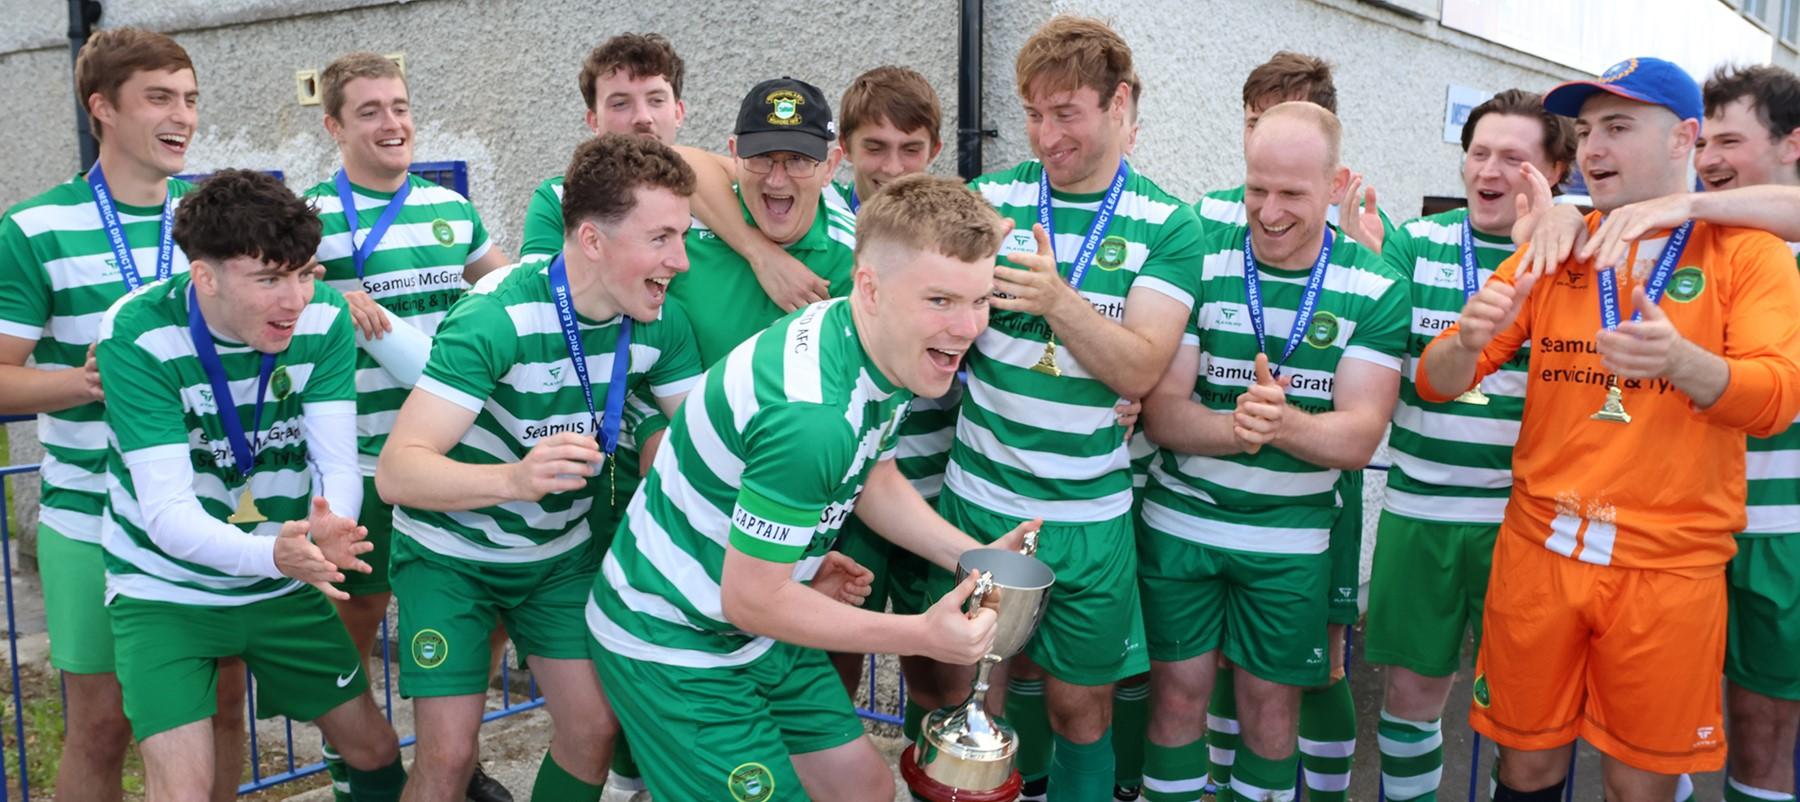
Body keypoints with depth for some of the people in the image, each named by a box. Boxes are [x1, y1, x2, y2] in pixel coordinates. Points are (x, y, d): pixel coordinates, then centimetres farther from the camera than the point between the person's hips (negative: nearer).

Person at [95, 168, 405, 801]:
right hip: (167, 592, -3)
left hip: (286, 587, 4)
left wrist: (326, 529, -40)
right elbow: (166, 509, -28)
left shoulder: (324, 318, -14)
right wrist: (271, 553, -48)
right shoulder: (137, 337, -23)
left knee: (374, 748, 13)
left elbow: (338, 465, -17)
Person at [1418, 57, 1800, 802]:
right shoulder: (1549, 250, 6)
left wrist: (1680, 362, -33)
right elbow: (1436, 382, 2)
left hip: (1670, 567, -2)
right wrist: (1470, 340, -22)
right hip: (1538, 548, 2)